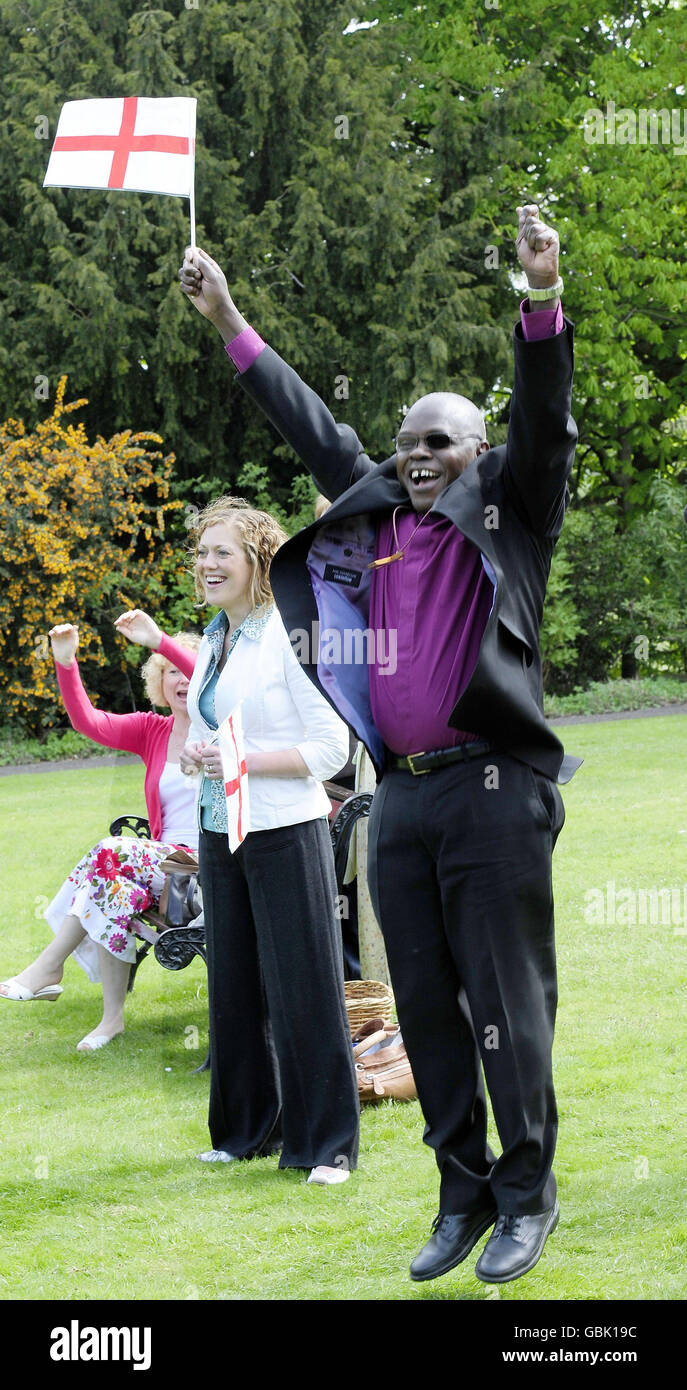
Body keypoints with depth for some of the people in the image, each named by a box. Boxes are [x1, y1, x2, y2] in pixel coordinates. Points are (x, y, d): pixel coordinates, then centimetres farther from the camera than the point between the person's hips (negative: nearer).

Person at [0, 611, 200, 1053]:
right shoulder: (152, 731, 16)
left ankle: (48, 967, -25)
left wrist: (160, 640, -30)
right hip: (167, 863, 5)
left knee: (113, 853, -29)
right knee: (117, 888, -30)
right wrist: (66, 663, -13)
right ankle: (113, 1017, -26)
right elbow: (89, 722, 2)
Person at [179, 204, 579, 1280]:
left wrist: (544, 297, -27)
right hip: (401, 796, 5)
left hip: (492, 791, -5)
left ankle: (528, 1193, 11)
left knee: (508, 1003, -2)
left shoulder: (507, 508, 2)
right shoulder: (375, 515, 14)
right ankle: (464, 1195, 19)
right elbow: (311, 427, 21)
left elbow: (544, 419, -12)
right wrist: (230, 324, 22)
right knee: (425, 1007, 9)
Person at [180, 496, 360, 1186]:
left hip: (285, 832, -7)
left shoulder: (291, 636, -11)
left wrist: (241, 761, -19)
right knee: (233, 985, 11)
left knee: (302, 989, -3)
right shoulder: (212, 641, 12)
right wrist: (195, 755, 2)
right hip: (220, 831, 7)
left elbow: (331, 748, -12)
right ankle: (245, 1128, 23)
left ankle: (326, 1142, 5)